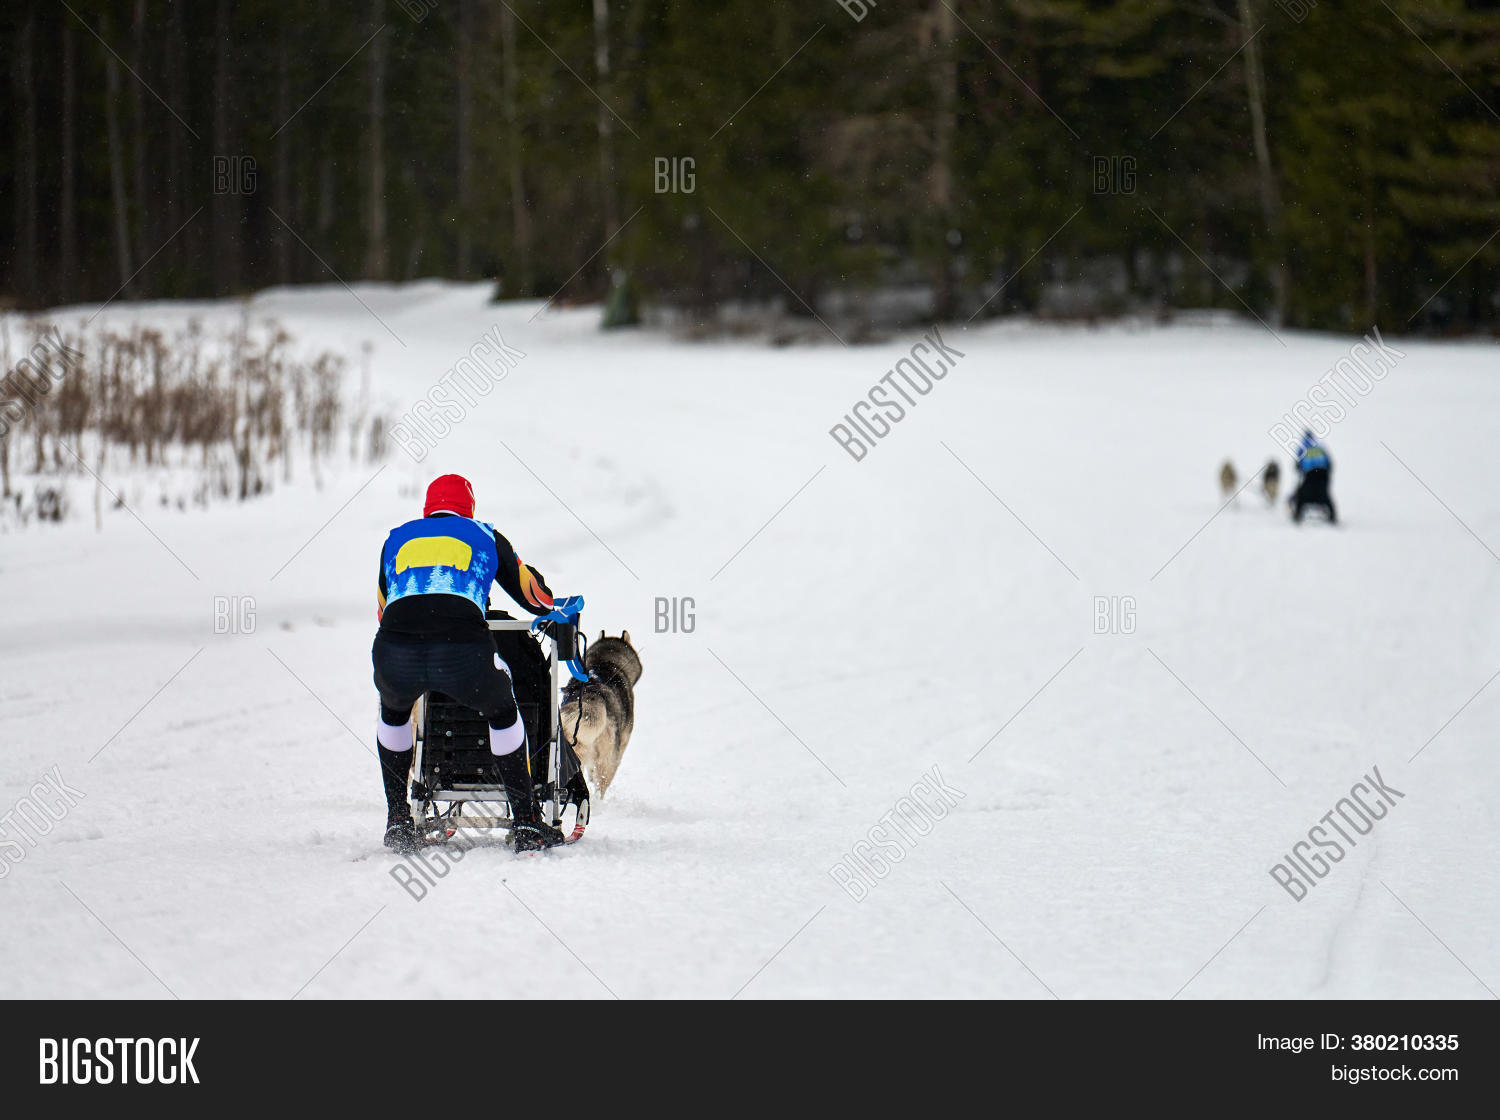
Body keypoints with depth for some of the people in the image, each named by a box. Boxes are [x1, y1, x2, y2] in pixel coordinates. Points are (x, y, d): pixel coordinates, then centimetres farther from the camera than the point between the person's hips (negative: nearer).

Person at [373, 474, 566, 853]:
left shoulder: (397, 538, 33)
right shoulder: (484, 535, 28)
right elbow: (535, 595, 37)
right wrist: (554, 606, 61)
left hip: (394, 652, 2)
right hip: (463, 651, -2)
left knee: (394, 710, 37)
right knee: (502, 712, 29)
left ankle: (397, 821, 33)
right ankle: (526, 824, 25)